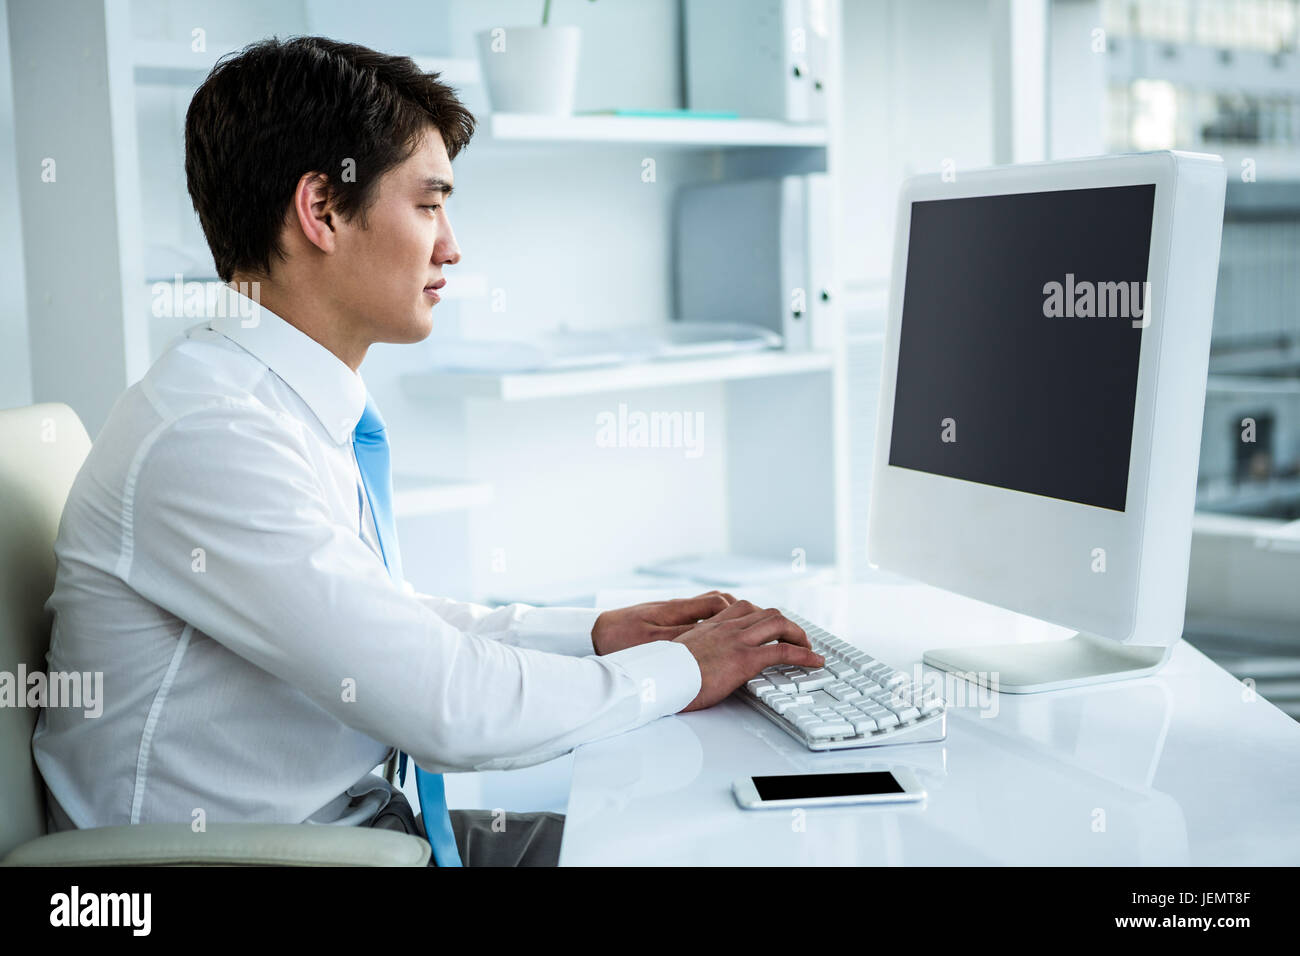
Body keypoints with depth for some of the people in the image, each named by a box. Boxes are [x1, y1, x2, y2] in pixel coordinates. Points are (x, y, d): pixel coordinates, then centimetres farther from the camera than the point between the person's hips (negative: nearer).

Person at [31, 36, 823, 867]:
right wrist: (677, 673, -13)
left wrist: (595, 633, 7)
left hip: (353, 813, 8)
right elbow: (447, 708, -26)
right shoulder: (206, 439, -24)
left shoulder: (310, 408, 4)